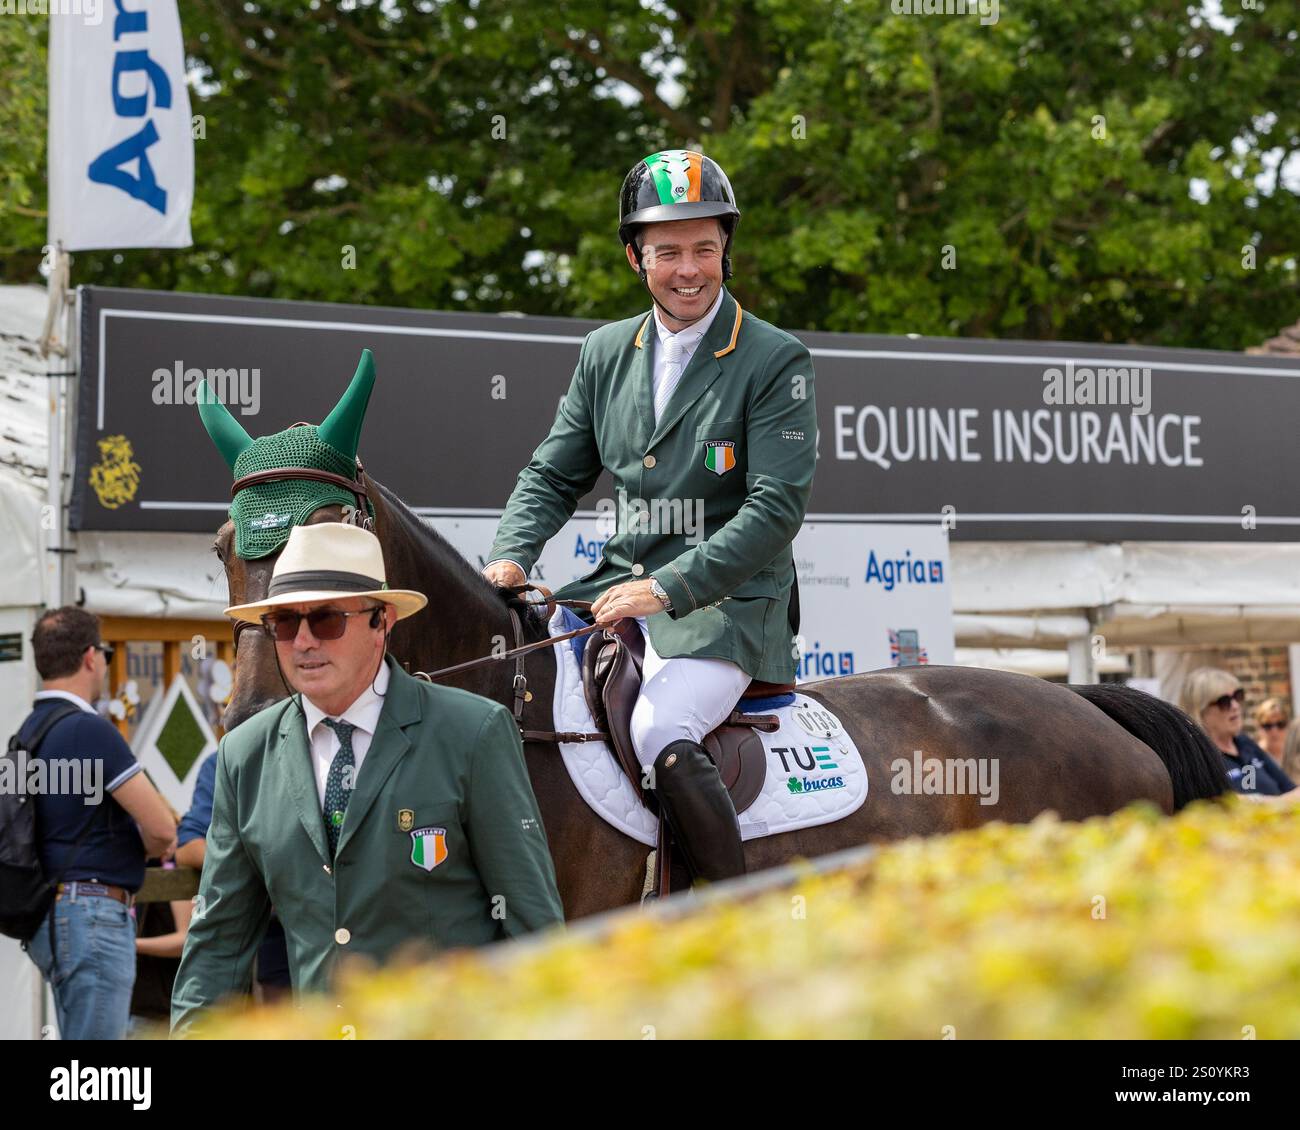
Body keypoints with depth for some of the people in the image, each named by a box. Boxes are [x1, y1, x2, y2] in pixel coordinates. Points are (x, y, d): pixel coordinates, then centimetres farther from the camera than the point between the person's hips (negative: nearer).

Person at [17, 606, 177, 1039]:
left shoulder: (29, 731, 12)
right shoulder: (90, 730, -16)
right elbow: (161, 829, -17)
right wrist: (151, 847, 6)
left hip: (53, 913, 10)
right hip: (91, 914, -10)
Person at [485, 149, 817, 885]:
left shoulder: (777, 362, -6)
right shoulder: (605, 352, 12)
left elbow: (777, 508, -13)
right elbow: (553, 477, 16)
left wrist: (667, 589, -22)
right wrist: (511, 558, -5)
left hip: (726, 605, -6)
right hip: (621, 588, 6)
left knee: (660, 737, -31)